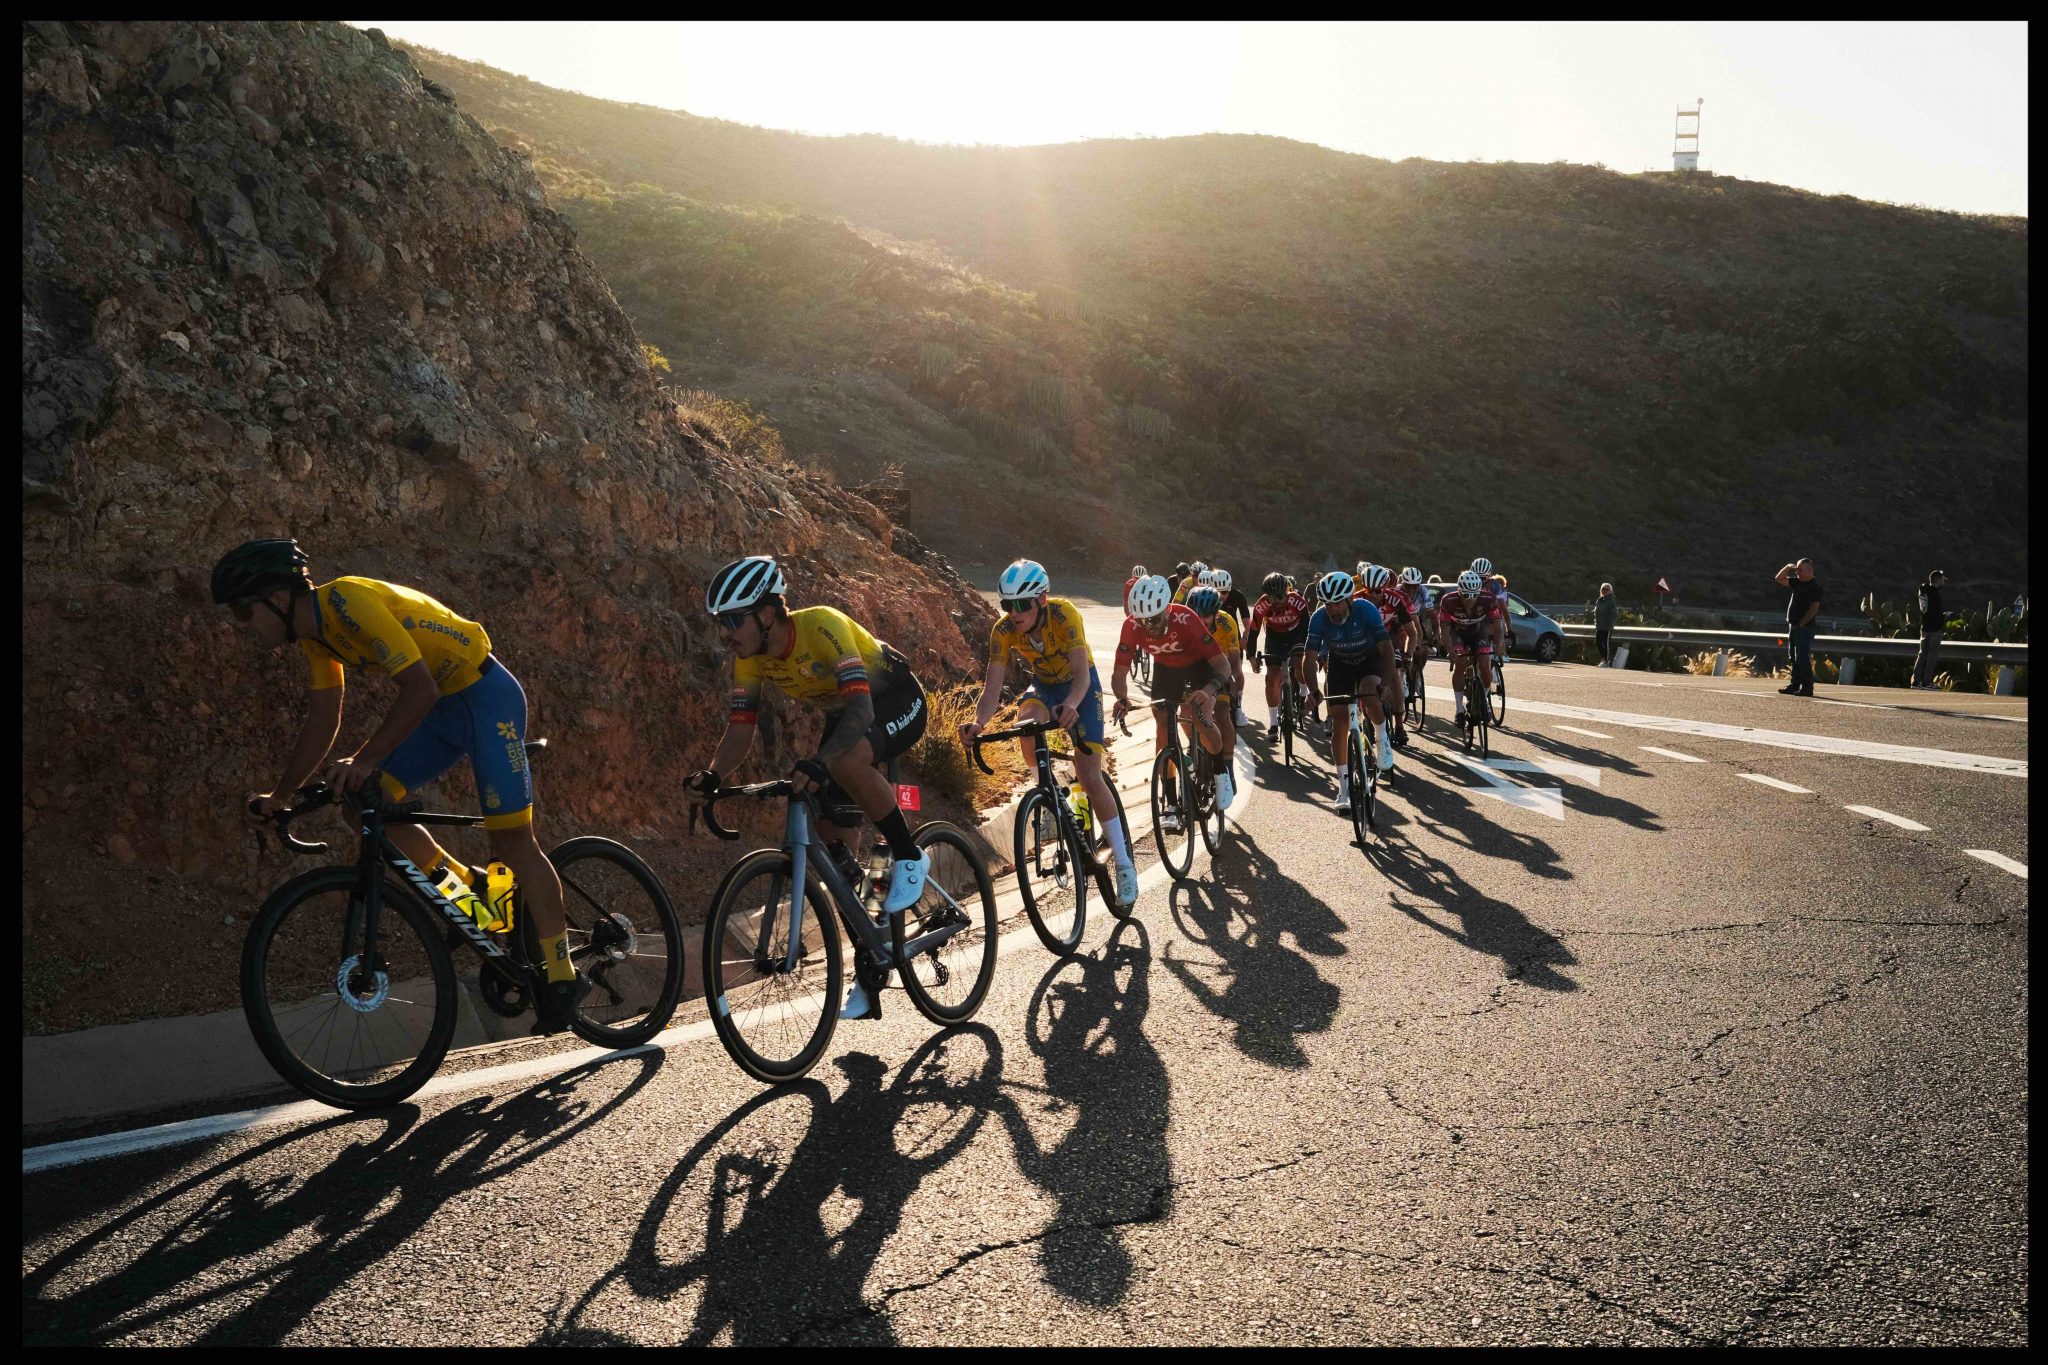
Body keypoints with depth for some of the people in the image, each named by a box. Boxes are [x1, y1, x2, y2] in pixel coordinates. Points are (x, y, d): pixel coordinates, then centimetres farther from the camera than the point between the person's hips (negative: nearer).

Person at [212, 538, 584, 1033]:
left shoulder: (350, 602, -24)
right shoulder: (314, 633, 4)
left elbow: (419, 690, -29)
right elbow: (322, 719, 10)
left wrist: (364, 760, -31)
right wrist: (279, 797, 8)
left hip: (488, 697, -9)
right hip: (442, 704, 9)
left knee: (511, 838, -7)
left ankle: (563, 976, 2)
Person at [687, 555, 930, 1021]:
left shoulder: (823, 626, -34)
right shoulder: (749, 656, -13)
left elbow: (861, 708, -43)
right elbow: (741, 727, -10)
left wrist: (820, 762, -58)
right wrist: (713, 775, -30)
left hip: (896, 699, -7)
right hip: (843, 714, 7)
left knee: (846, 760, -40)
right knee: (832, 844, -1)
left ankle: (908, 856, -14)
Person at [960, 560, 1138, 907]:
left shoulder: (1064, 614, -33)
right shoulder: (1004, 630, -23)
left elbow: (1081, 672, -42)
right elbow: (992, 688, -26)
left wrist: (1071, 705, -62)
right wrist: (978, 723, -46)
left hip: (1080, 686, -3)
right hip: (1043, 685, 3)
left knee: (1089, 777, -13)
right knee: (1026, 724, -34)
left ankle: (1124, 864, -1)